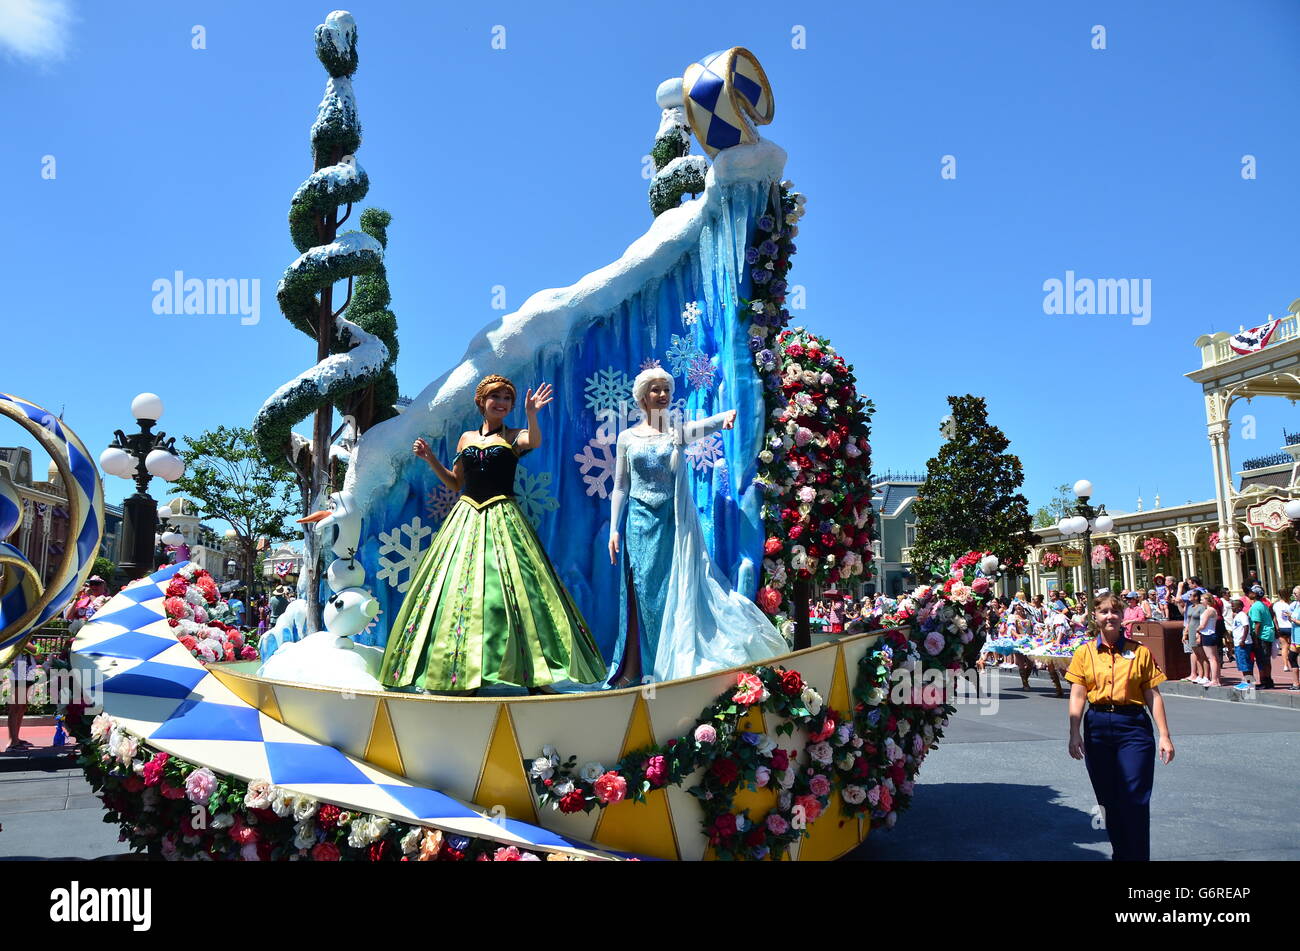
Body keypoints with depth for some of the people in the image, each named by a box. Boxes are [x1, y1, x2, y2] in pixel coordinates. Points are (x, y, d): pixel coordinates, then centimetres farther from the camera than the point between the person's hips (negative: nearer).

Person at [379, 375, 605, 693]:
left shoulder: (514, 437, 4)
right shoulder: (466, 438, 15)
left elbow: (535, 441, -21)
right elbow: (455, 483, 19)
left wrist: (531, 414, -38)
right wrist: (430, 458, 9)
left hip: (502, 519, -4)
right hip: (466, 516, 4)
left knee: (514, 589, -10)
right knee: (455, 591, 0)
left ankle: (532, 677, -5)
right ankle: (461, 673, 9)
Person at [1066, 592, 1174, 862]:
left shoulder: (1139, 652, 1)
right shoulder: (1085, 653, 3)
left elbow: (1153, 695, 1)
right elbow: (1077, 695, 1)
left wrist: (1165, 736, -3)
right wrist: (1074, 734, -6)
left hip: (1133, 727, -2)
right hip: (1098, 727, 2)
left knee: (1136, 800, -4)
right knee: (1108, 801, 12)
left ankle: (1137, 855, 8)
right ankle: (1120, 853, 28)